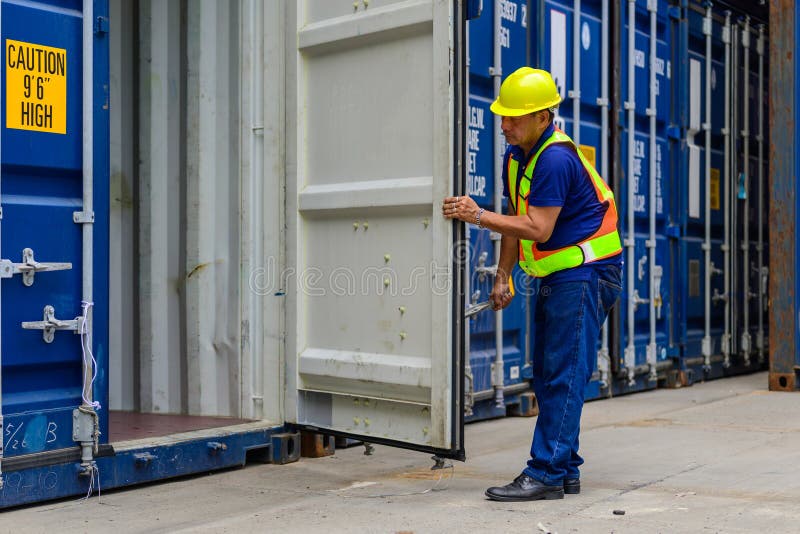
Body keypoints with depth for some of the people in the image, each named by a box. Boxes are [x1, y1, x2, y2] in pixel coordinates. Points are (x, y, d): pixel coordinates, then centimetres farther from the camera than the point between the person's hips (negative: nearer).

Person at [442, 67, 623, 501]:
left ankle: (547, 474, -8)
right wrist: (503, 277, 12)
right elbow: (516, 219, 16)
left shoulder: (556, 159, -20)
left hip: (585, 273, -10)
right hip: (556, 277, 10)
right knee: (546, 375, 10)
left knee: (563, 376, -11)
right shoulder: (515, 156, 11)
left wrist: (477, 215, -20)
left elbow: (537, 229, -24)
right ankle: (565, 471, 17)